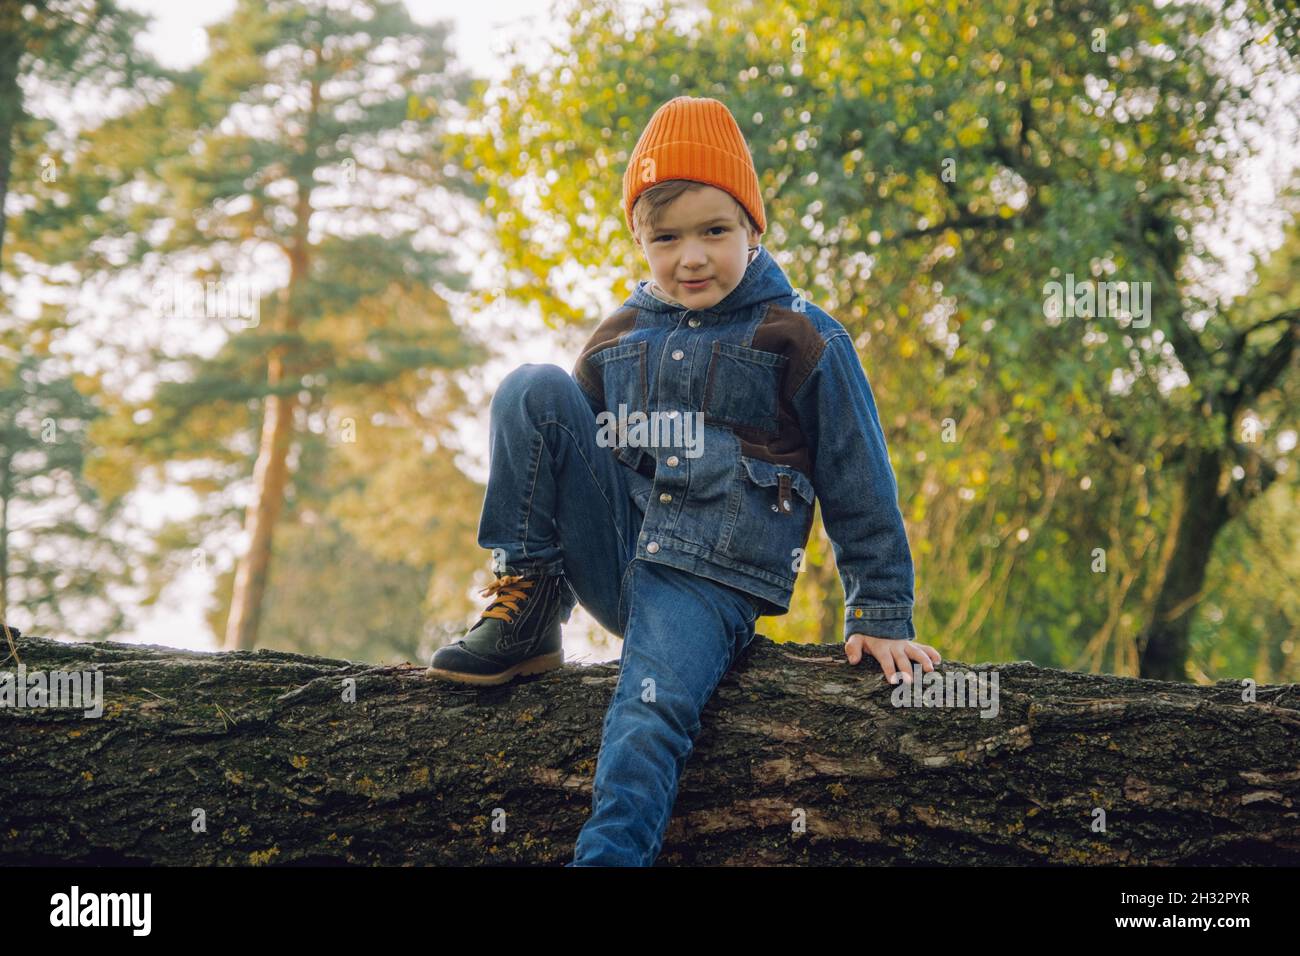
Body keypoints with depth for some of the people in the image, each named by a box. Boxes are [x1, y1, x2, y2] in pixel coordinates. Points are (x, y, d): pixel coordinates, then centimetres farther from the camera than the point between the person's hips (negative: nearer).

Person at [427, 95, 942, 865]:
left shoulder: (803, 343, 2)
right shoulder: (616, 345, 14)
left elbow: (862, 490, 4)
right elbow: (577, 456, 24)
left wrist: (881, 618, 2)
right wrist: (545, 587, 20)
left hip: (710, 585, -5)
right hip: (612, 560, 5)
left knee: (648, 723, -34)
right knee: (533, 389, -12)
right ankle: (527, 616, -11)